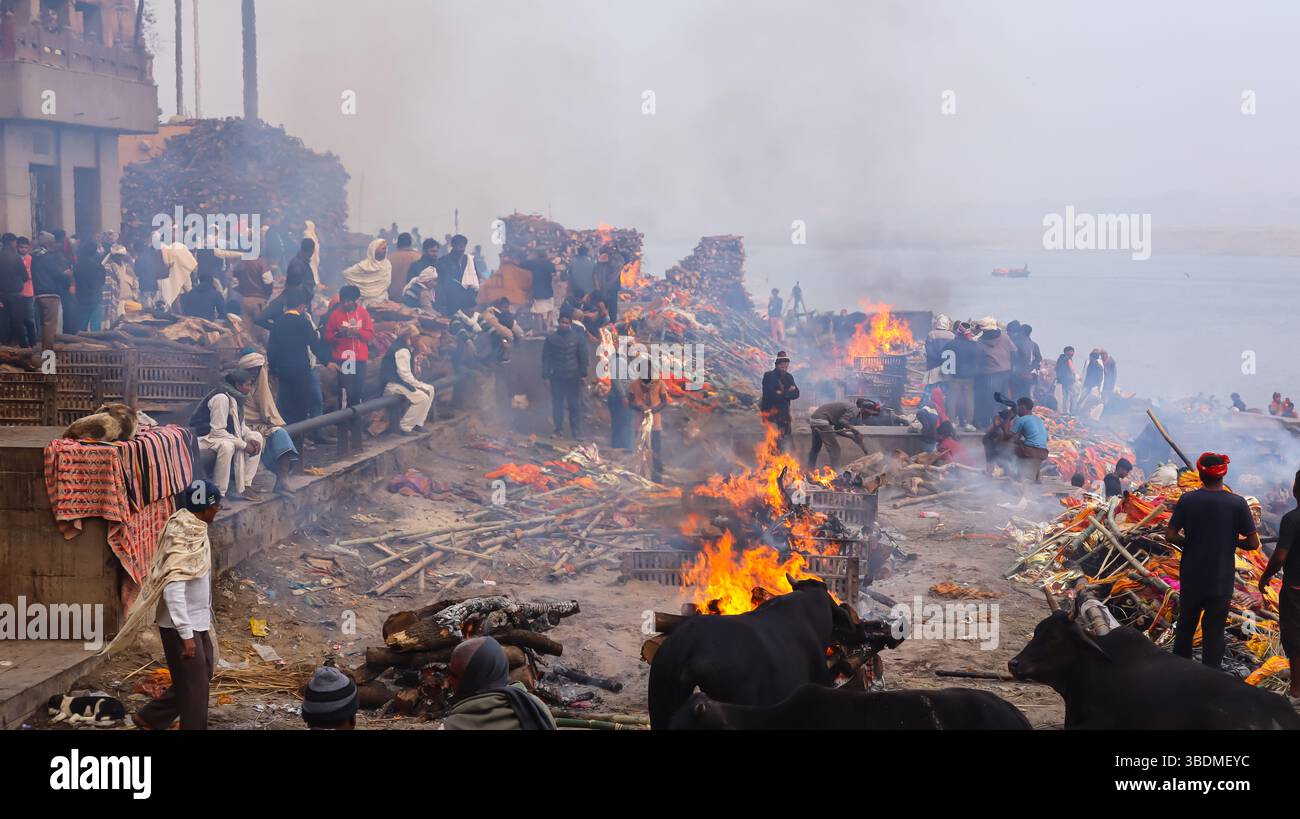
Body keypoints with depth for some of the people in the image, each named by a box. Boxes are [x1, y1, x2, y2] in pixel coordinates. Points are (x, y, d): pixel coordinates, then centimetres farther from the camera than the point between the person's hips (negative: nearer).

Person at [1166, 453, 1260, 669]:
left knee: (1185, 627, 19)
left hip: (1191, 578, 2)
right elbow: (1253, 543, -10)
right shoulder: (1237, 503, -13)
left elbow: (1170, 536, -10)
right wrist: (1233, 541, 8)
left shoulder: (1187, 500, -10)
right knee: (1214, 632, 8)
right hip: (1221, 581, -1)